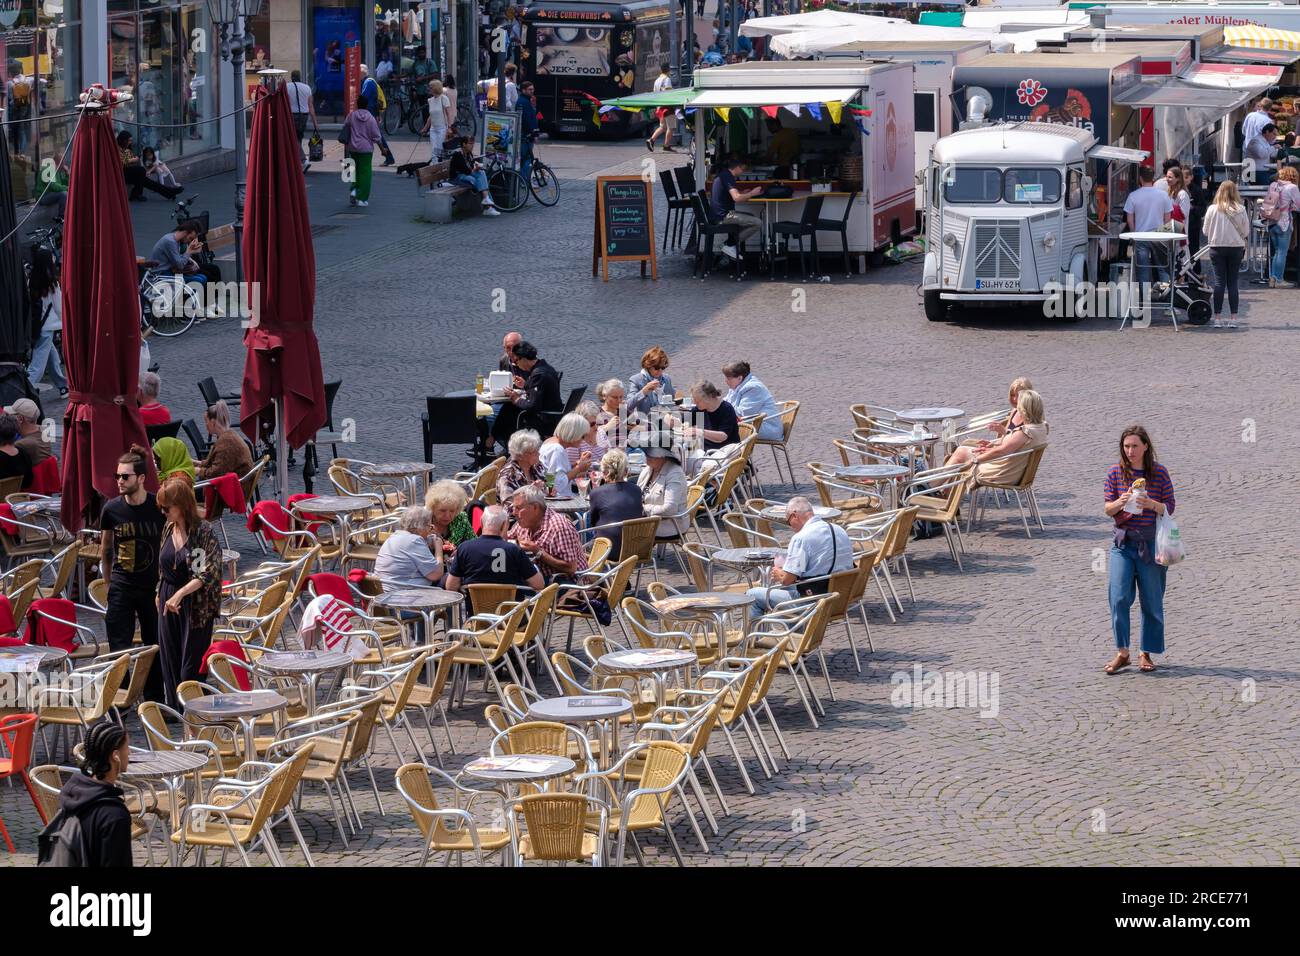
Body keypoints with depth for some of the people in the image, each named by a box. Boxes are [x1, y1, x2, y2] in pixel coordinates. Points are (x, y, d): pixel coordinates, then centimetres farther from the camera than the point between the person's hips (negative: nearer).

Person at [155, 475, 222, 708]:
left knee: (191, 666, -4)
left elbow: (208, 574, -21)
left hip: (195, 606, -7)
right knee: (170, 661, 10)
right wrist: (161, 595, 16)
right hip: (169, 601, 7)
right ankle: (175, 709, 20)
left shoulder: (203, 531, -15)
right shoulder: (169, 529, 6)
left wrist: (180, 594, -27)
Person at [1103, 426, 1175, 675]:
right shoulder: (1115, 472, 1)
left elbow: (1170, 508, 1)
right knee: (1119, 597, -8)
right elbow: (1108, 509, 5)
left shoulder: (1159, 473, -2)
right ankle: (1121, 653, 0)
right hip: (1123, 542, 1)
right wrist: (1120, 502, -17)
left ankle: (1147, 653, 17)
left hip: (1151, 541, -1)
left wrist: (1151, 504, -19)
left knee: (1152, 601, 5)